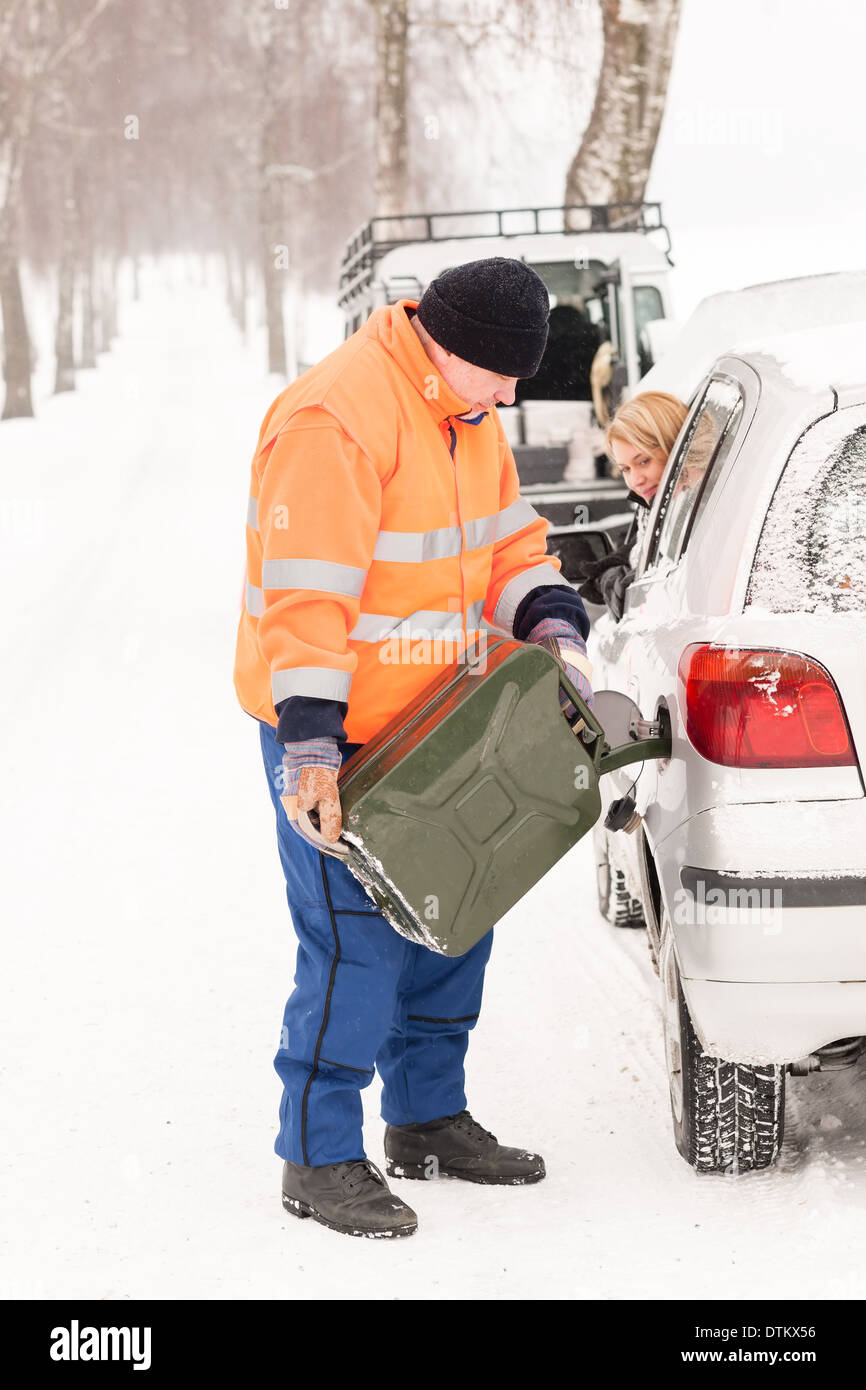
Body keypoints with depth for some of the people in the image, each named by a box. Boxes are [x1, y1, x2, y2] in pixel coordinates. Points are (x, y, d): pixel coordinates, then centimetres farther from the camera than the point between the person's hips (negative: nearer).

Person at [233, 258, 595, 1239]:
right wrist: (309, 744, -30)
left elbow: (505, 534, 16)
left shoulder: (464, 411, 7)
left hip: (424, 720, 9)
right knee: (355, 941, -8)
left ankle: (427, 1119, 31)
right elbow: (307, 596, -26)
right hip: (332, 732, -9)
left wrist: (551, 623, -2)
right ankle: (318, 1158, 5)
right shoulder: (335, 420, -23)